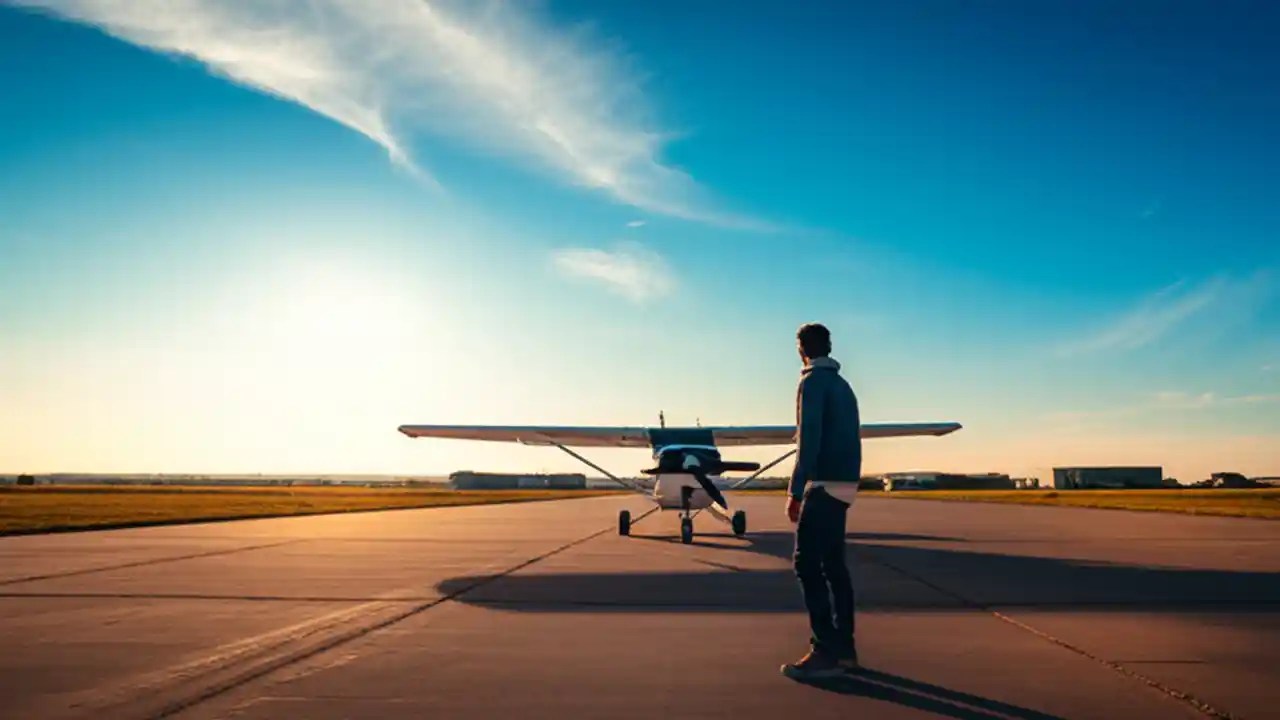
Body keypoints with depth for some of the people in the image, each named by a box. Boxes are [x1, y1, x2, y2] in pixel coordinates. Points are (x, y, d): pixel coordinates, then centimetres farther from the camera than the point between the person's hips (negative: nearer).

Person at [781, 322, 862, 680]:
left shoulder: (813, 382, -9)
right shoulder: (842, 385, 18)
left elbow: (809, 440, -17)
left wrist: (796, 491, -18)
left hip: (824, 484, -9)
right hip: (845, 483, 9)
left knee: (808, 565, -8)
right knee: (833, 564, 12)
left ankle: (826, 651, -10)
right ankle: (844, 647, 15)